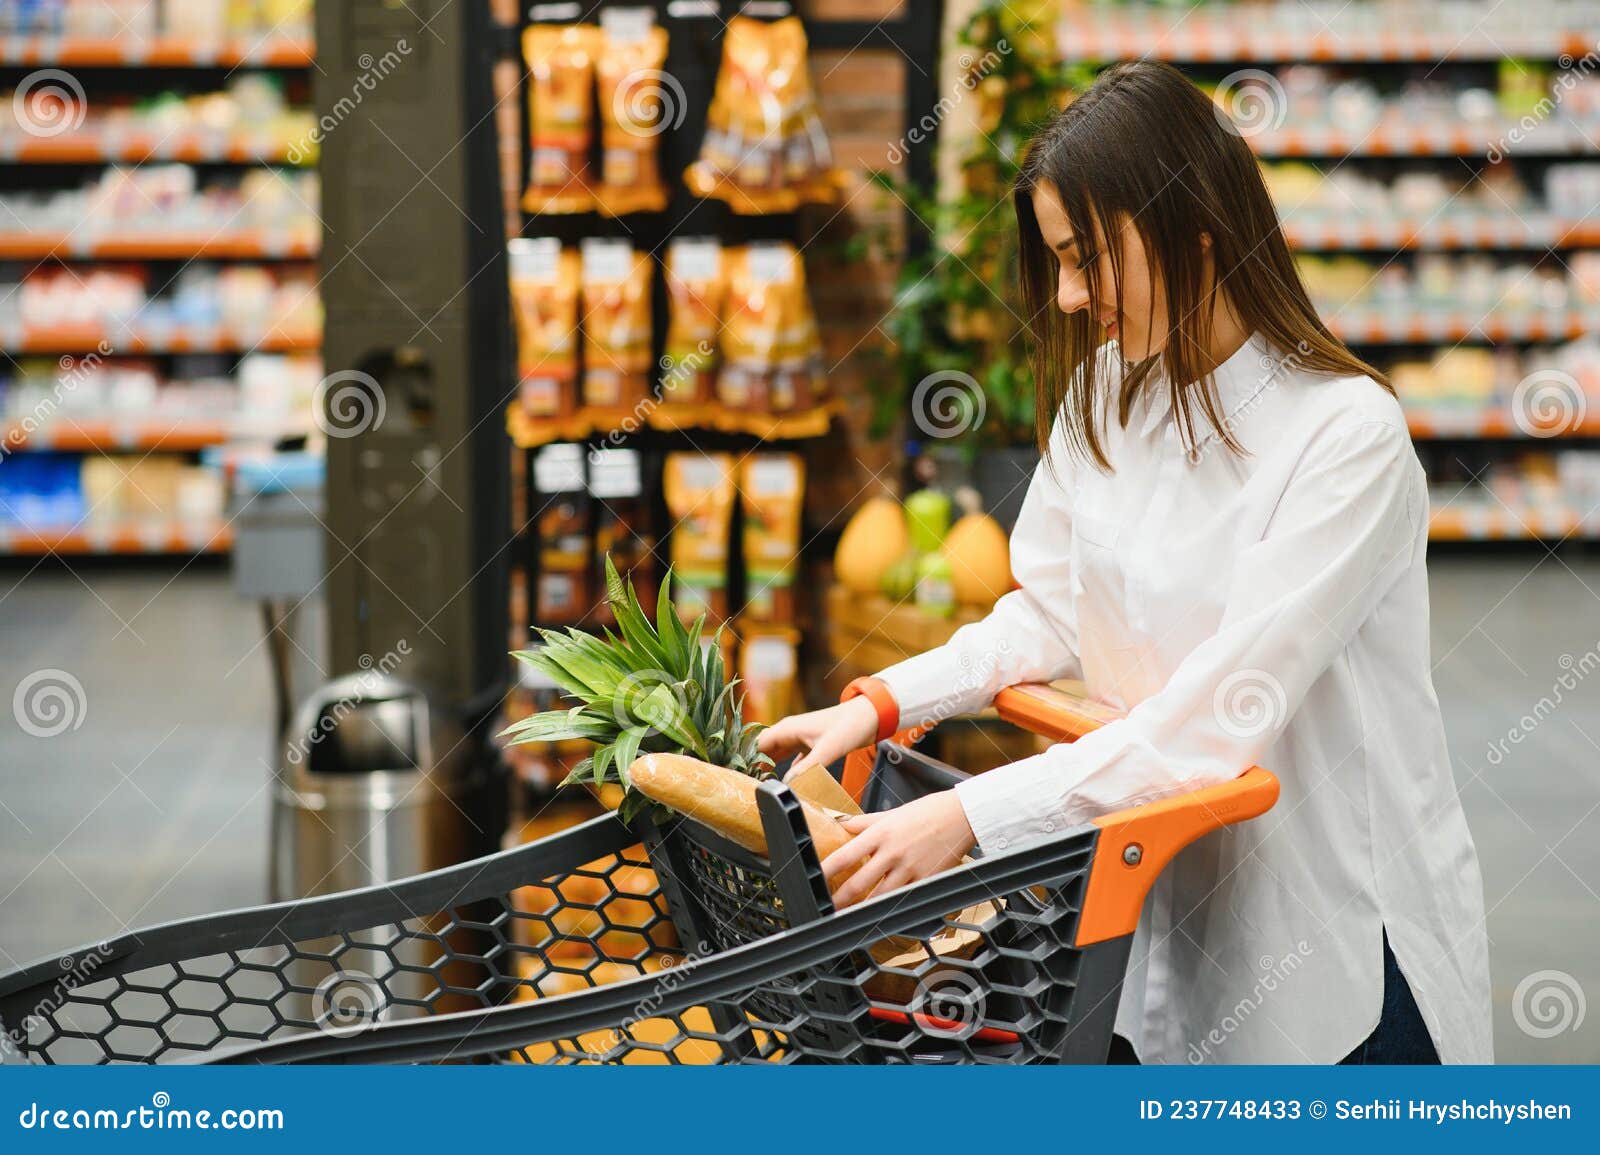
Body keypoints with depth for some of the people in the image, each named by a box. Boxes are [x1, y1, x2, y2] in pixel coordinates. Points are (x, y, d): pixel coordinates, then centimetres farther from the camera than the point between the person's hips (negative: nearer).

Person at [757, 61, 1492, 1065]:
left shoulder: (1347, 435, -21)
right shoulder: (1102, 392, 2)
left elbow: (1216, 720, -26)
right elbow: (1052, 615, 9)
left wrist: (971, 814, -29)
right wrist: (879, 704, -5)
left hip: (1337, 931, -6)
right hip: (1164, 898, 6)